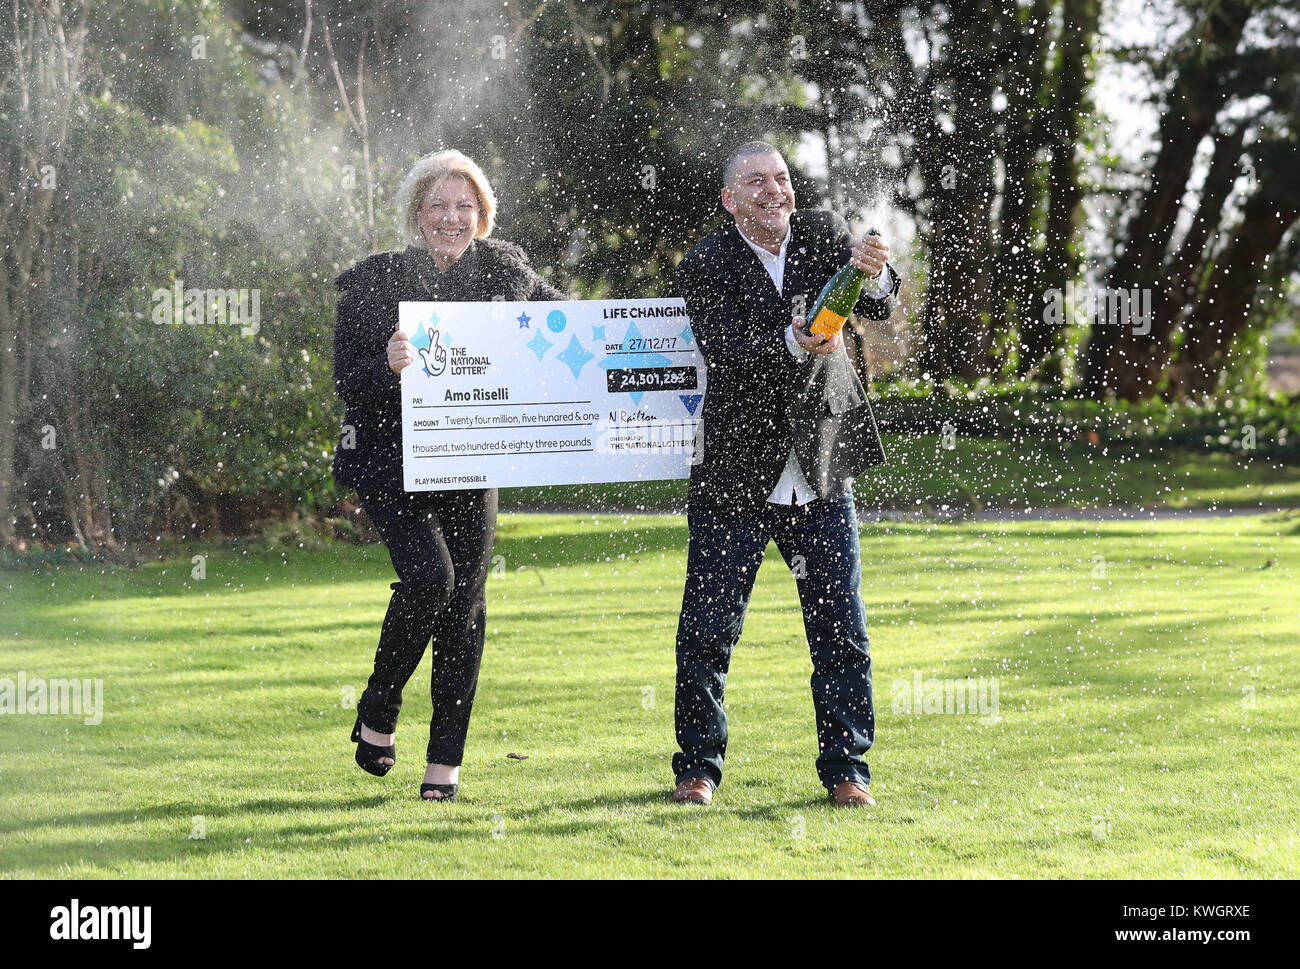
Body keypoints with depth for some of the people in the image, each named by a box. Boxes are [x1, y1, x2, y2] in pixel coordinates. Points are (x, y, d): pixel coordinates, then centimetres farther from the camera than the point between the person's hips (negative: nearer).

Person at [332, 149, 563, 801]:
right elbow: (347, 386, -7)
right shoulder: (373, 282, -5)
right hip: (391, 462, -3)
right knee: (429, 576, -22)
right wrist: (387, 367, -27)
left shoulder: (504, 271, 4)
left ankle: (446, 760, 9)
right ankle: (377, 714, 2)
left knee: (465, 603, 1)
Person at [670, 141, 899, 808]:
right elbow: (728, 354, -21)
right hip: (737, 475, -2)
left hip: (824, 475, 3)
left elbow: (878, 306, -11)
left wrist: (874, 275, -35)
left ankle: (845, 769, 12)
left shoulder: (821, 234, 2)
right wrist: (793, 346, -40)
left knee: (841, 632, 3)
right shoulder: (706, 265, -7)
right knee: (708, 629, 2)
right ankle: (698, 767, 15)